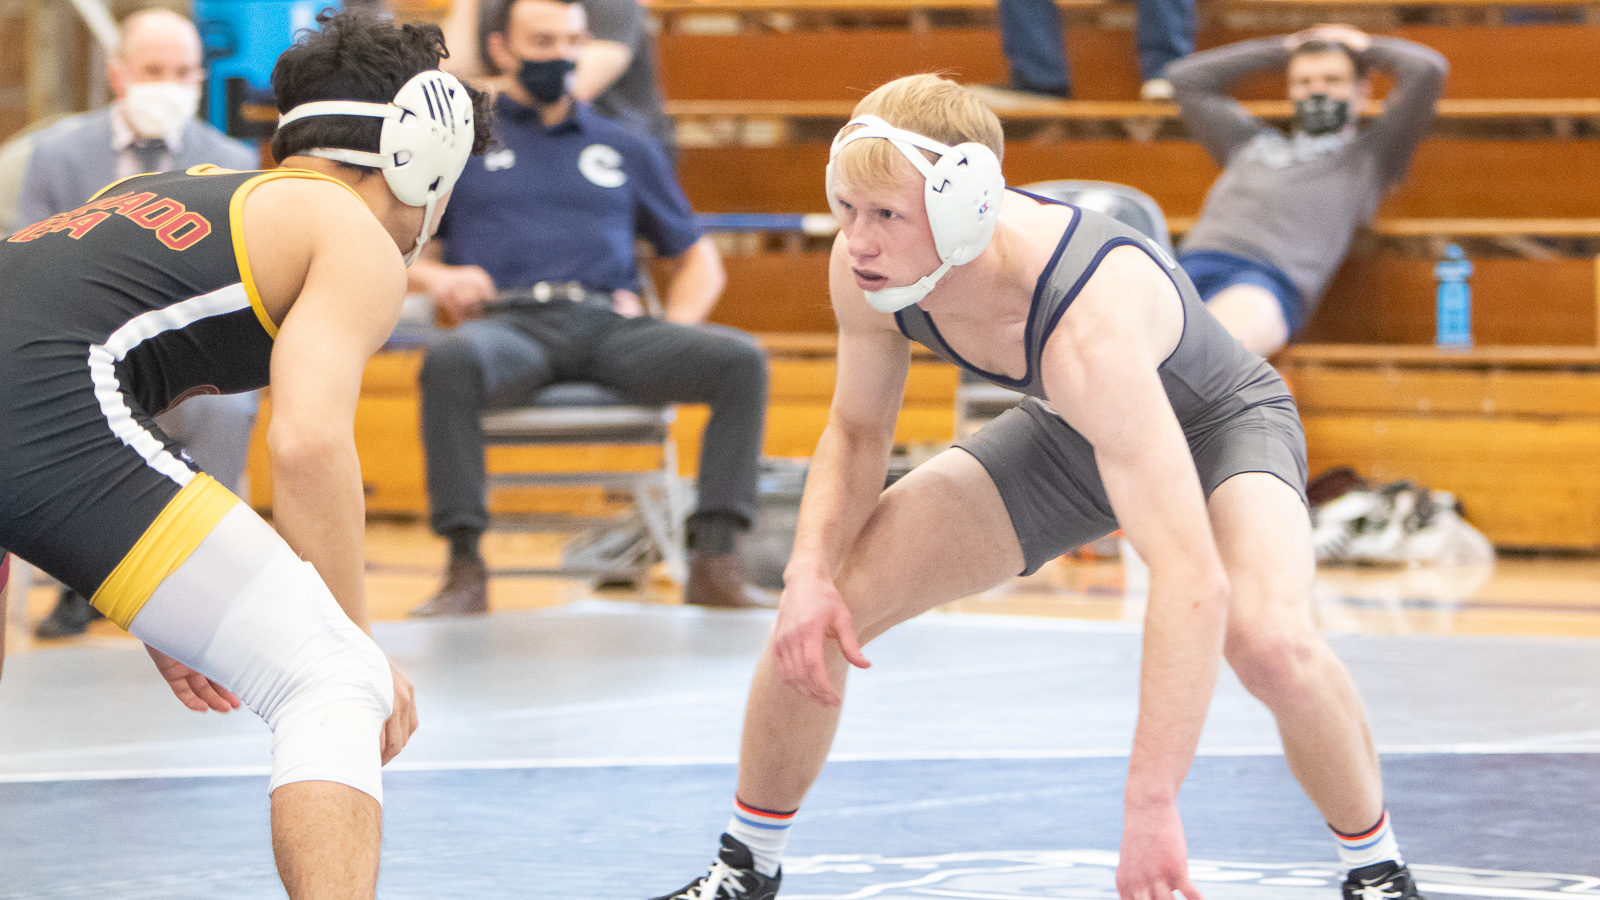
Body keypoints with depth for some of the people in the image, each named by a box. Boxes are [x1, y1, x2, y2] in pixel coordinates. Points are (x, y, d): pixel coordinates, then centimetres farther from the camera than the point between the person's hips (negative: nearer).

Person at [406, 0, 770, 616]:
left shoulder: (626, 149, 29)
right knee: (450, 361, -40)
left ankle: (716, 560, -30)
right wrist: (432, 277, -7)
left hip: (612, 328, 3)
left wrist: (676, 331, 9)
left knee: (741, 359, -26)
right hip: (511, 328, -3)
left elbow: (697, 257, 30)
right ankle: (464, 565, -36)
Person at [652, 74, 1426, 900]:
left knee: (1269, 640, -35)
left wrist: (1150, 804, -55)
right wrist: (809, 571, -24)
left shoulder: (1088, 327, -45)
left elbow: (1191, 582, -50)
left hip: (1215, 425, -6)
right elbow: (855, 432, -4)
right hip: (1067, 432, 6)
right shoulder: (870, 268, -26)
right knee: (817, 612, -7)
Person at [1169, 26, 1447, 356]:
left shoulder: (1371, 152, 29)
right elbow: (1187, 78, 50)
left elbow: (1428, 69, 19)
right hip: (1191, 263, 5)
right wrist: (1279, 48, 51)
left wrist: (1368, 46, 39)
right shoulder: (1252, 142, 42)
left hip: (1271, 276, -5)